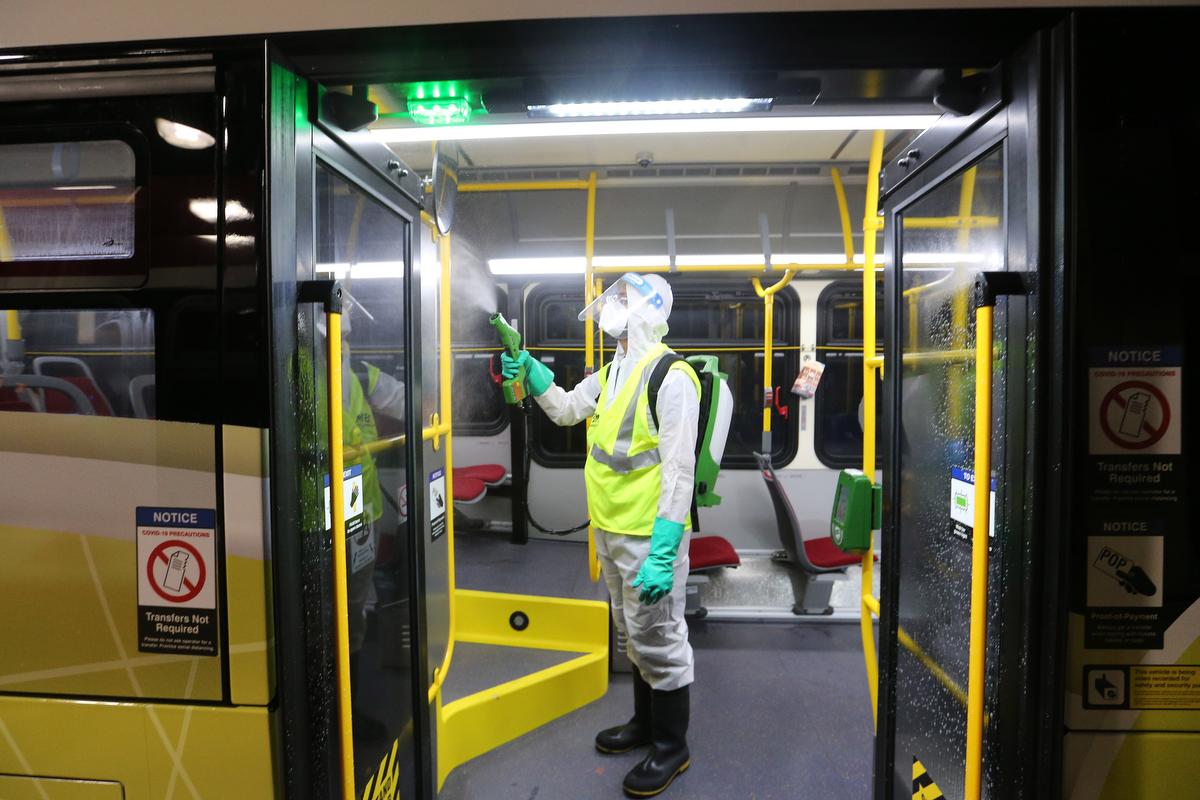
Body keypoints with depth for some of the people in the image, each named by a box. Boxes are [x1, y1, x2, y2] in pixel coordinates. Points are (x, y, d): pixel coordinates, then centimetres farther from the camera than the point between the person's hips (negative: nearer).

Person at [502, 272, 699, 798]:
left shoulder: (671, 377, -18)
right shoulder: (612, 372, 11)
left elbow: (679, 471, -22)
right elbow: (566, 409, 23)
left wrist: (663, 553, -25)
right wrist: (528, 370, 9)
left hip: (649, 537, -9)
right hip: (610, 532, 9)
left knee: (656, 639, 5)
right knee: (634, 634, 22)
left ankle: (672, 746, 25)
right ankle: (647, 722, 41)